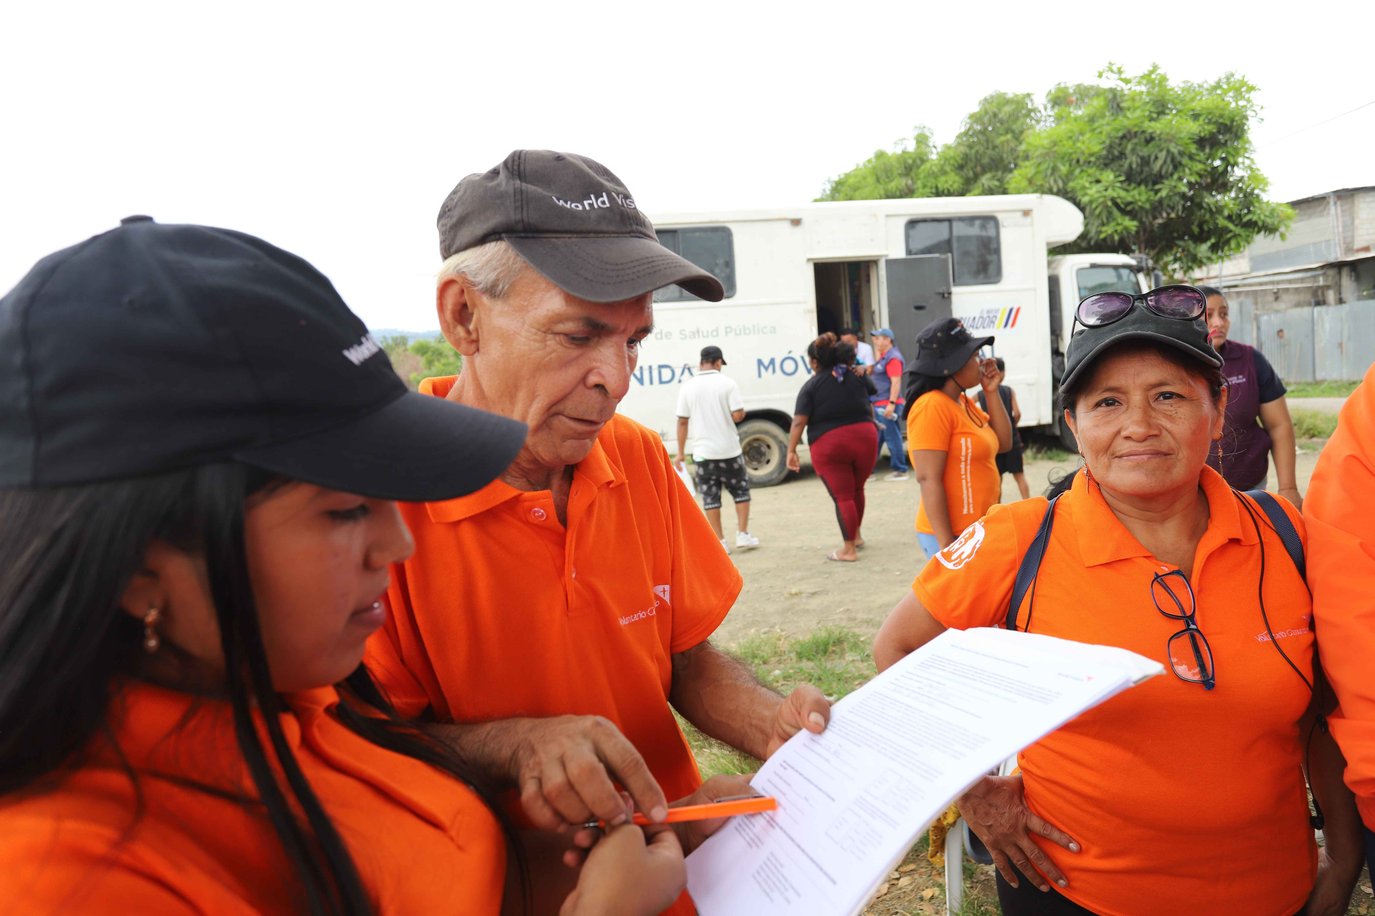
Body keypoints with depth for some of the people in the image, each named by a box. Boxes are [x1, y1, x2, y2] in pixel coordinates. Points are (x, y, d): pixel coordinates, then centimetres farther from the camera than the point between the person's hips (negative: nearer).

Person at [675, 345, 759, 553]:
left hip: (703, 451, 1)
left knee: (710, 497, 8)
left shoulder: (688, 386, 0)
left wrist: (680, 453, 5)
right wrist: (742, 410, 11)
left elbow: (682, 421, -1)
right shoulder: (727, 382, -6)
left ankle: (720, 542, 10)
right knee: (740, 491, 16)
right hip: (729, 449, -1)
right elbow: (738, 415, -13)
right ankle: (743, 535, 14)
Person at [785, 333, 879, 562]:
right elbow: (871, 392, 26)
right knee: (857, 489, 23)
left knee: (842, 497, 1)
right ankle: (856, 535, 36)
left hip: (829, 445, -4)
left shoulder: (811, 386, -4)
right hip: (864, 437, 4)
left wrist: (791, 451, -7)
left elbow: (799, 422, -10)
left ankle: (849, 550, 4)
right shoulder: (856, 375, 7)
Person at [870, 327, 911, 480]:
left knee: (892, 437, -5)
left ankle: (900, 470, 1)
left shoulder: (893, 357, -13)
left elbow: (896, 382, -19)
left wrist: (891, 404, -25)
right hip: (879, 405, 10)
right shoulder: (883, 356, 17)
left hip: (887, 405, -10)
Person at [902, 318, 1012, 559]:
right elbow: (928, 480, -21)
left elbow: (1003, 443, 13)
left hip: (977, 530, 9)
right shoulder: (932, 407, -17)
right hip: (952, 536, -9)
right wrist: (947, 545, -23)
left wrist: (991, 393, 4)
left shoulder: (963, 402, 10)